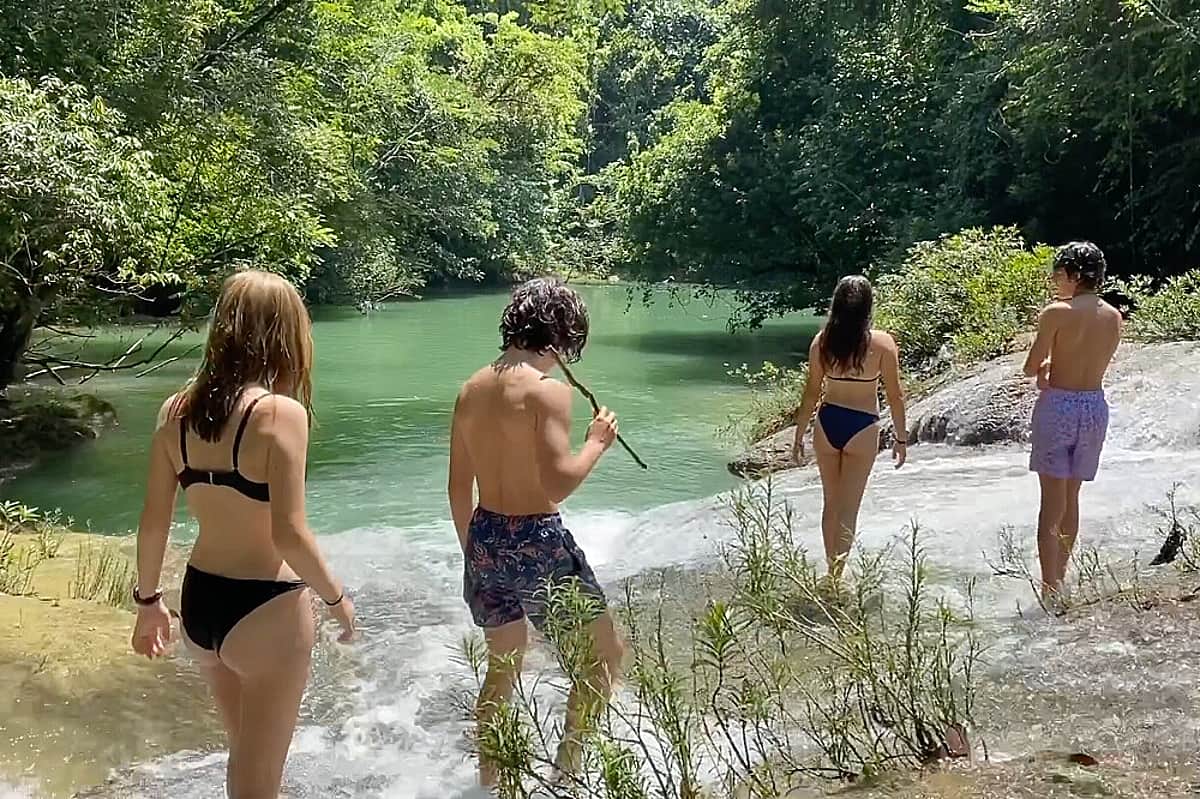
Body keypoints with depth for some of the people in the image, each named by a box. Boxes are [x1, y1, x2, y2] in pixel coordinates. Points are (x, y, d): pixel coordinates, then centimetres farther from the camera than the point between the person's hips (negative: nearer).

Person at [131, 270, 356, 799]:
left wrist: (148, 601, 16)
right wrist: (336, 597, -7)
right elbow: (289, 535, -23)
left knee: (245, 751, 28)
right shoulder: (280, 412, -20)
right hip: (266, 610, -6)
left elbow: (153, 523, 2)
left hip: (198, 602, 6)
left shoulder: (176, 411, -2)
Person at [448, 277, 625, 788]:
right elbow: (557, 484, -24)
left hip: (484, 540, 8)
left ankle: (487, 775, 37)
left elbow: (459, 487, 11)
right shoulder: (548, 390, -16)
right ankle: (569, 759, 15)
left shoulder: (471, 390, 6)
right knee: (607, 653, 13)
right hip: (536, 542, -7)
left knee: (504, 661, 26)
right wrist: (597, 442, -8)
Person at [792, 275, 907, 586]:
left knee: (831, 504, 19)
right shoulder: (883, 343, -11)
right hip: (862, 428, -3)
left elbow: (811, 393, 1)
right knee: (848, 510, 6)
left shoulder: (822, 341, -4)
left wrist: (799, 435, 10)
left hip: (827, 423, 3)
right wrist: (901, 438, 4)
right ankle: (838, 578, 7)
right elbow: (895, 396, -6)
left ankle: (832, 573, 31)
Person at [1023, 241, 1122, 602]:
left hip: (1058, 405, -5)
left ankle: (1050, 590, -5)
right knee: (1071, 497, 18)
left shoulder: (1056, 313, -12)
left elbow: (1031, 368, -8)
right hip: (1095, 406, 5)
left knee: (1052, 501, -2)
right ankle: (1060, 579, 29)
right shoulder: (1114, 317, 6)